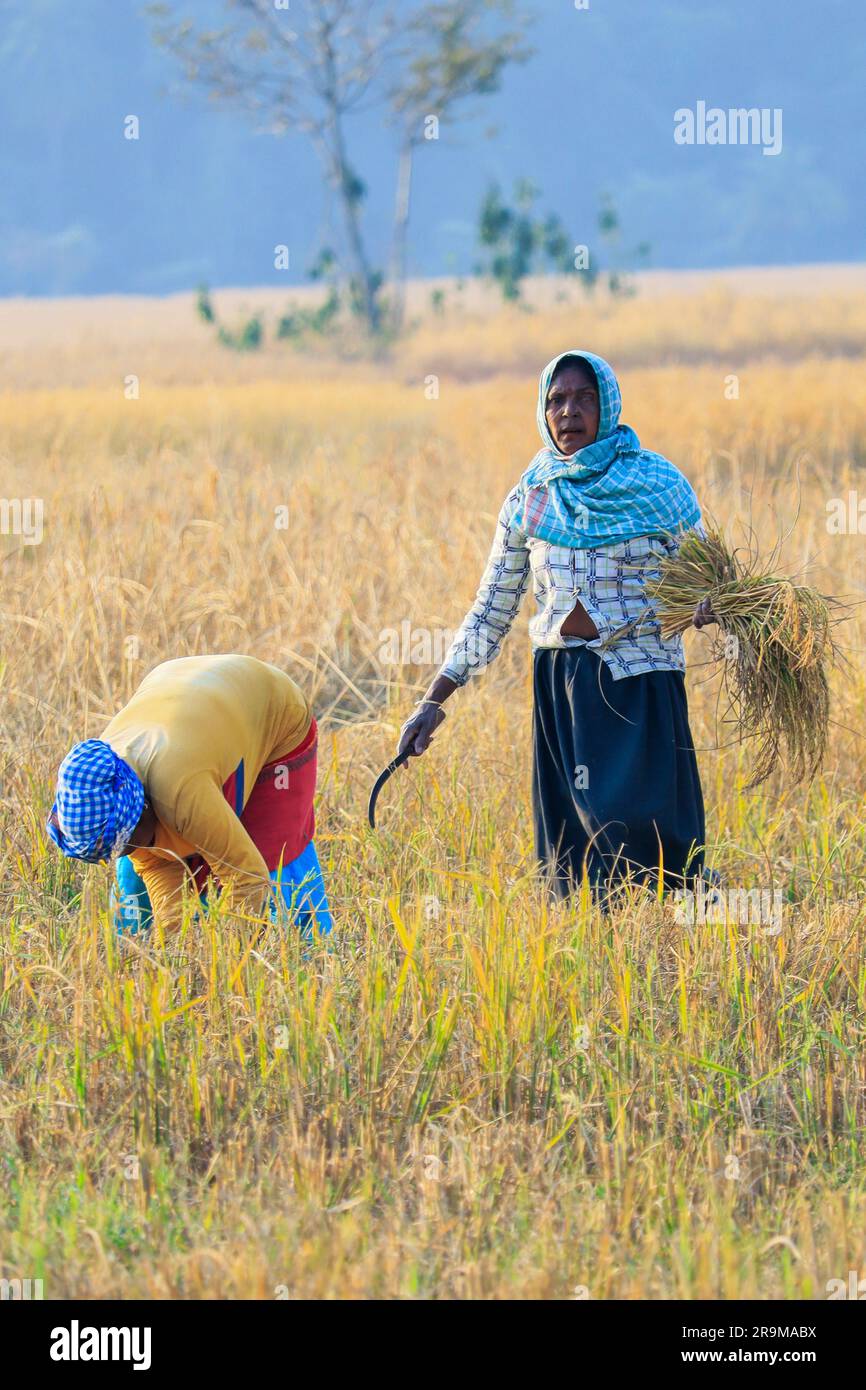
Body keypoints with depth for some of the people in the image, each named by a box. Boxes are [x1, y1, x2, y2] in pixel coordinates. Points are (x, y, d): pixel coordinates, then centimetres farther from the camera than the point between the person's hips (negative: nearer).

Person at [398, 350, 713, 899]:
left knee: (645, 842, -12)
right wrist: (434, 702, 8)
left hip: (641, 687, -3)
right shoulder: (530, 499, 8)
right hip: (561, 686, 3)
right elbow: (491, 612, 13)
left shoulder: (658, 484, 0)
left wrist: (709, 606, -21)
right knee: (572, 854, 1)